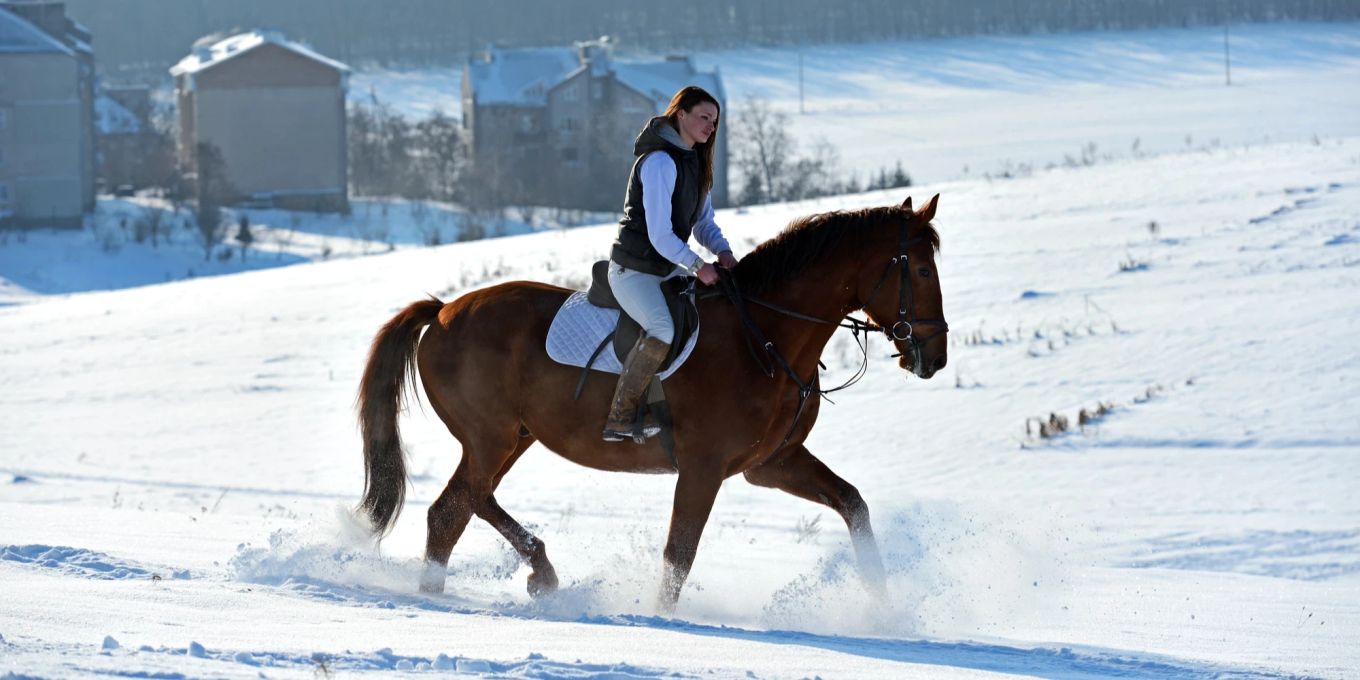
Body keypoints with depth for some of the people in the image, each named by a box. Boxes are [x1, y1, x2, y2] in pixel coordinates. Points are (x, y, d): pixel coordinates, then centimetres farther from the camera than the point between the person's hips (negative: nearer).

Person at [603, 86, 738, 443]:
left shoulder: (695, 163, 10)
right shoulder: (660, 162, -20)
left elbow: (703, 222, 14)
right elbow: (660, 234, -24)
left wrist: (722, 252, -5)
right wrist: (697, 266, -26)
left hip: (669, 267, 10)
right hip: (633, 270, -10)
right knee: (663, 330, -30)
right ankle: (620, 418, -25)